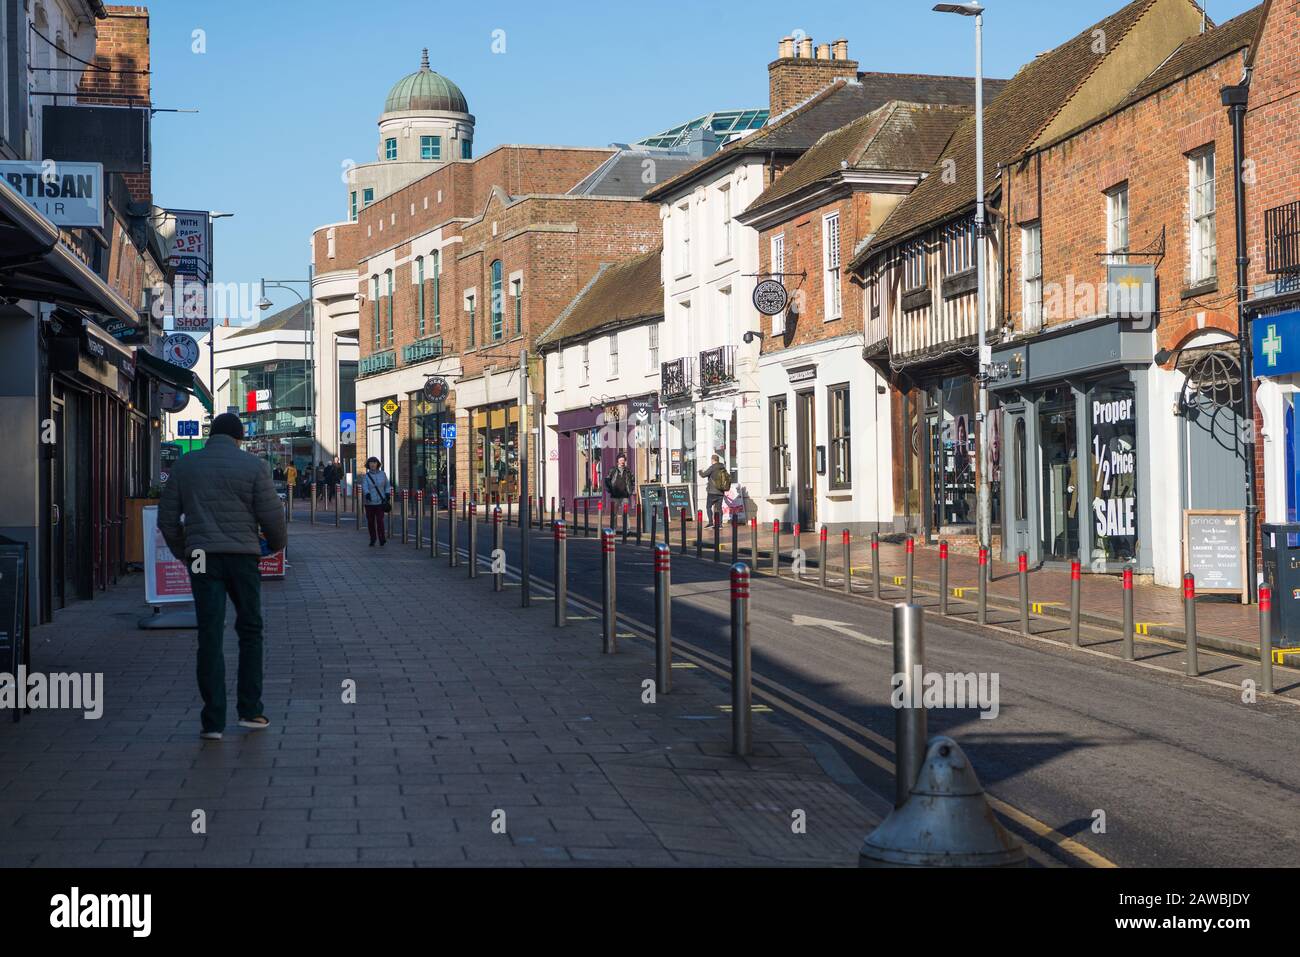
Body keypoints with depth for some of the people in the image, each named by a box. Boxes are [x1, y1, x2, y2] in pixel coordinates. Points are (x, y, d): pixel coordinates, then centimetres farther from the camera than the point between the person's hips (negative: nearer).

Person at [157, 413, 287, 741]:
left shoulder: (185, 465, 8)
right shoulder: (252, 466, -1)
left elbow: (168, 518, 8)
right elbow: (271, 515, -3)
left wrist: (183, 552, 22)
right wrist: (276, 543, 17)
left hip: (202, 557, 2)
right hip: (242, 555, -1)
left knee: (209, 637, 2)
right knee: (250, 631, 15)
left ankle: (213, 720, -1)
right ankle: (250, 710, 15)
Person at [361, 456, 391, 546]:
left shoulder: (382, 474, 5)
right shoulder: (366, 476, 0)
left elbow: (387, 486, 16)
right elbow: (364, 487, -16)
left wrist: (387, 495, 0)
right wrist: (367, 494, -36)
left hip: (380, 502, -1)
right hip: (370, 503, 1)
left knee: (380, 521, -13)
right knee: (370, 522, 5)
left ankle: (382, 540, -10)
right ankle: (372, 540, 21)